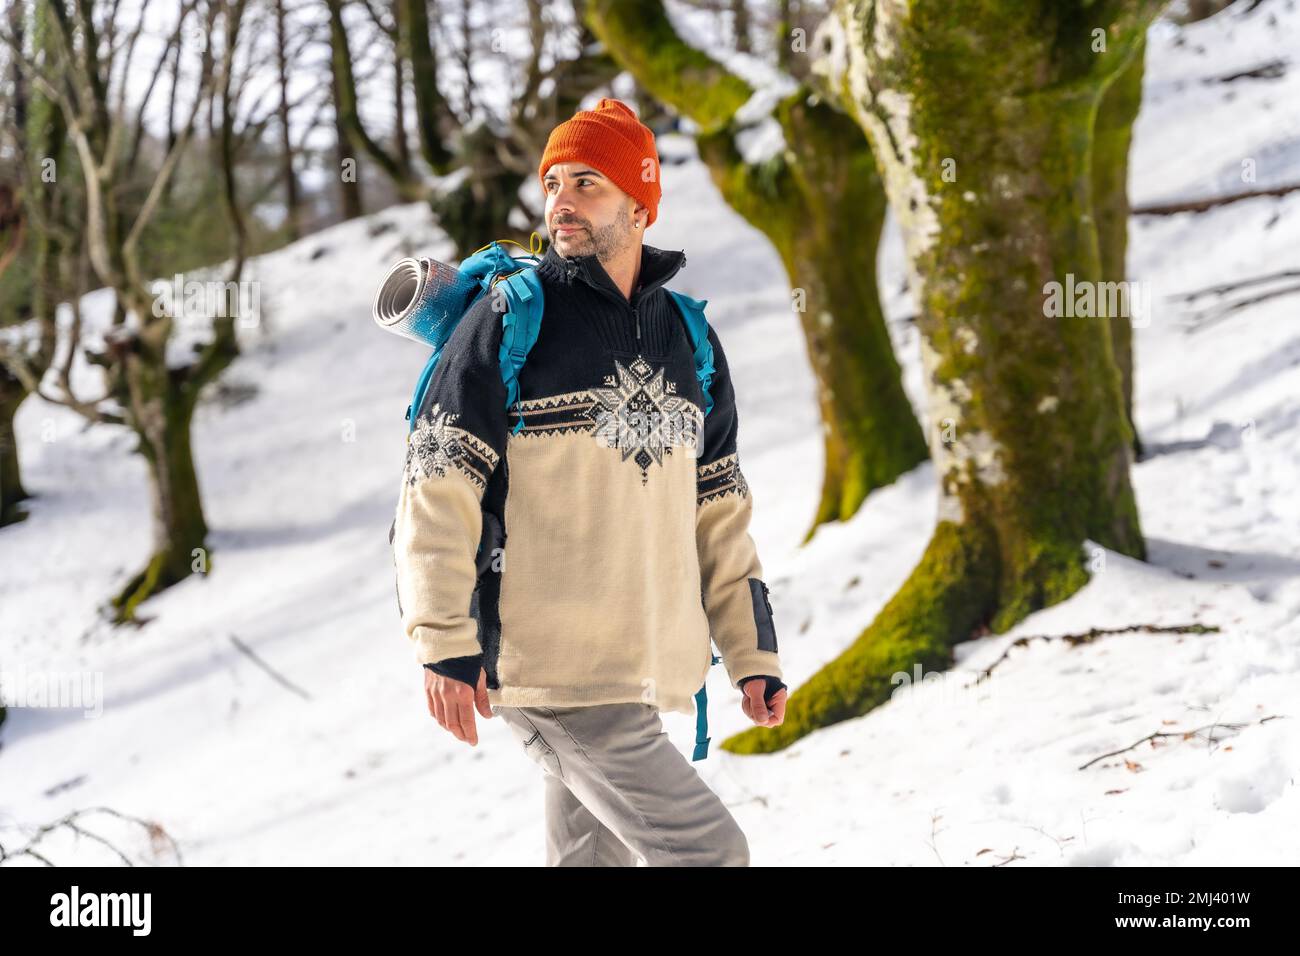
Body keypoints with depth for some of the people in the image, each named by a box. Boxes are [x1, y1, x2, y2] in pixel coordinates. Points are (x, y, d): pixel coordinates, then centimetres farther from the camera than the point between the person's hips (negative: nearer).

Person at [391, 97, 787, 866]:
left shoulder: (689, 338, 14)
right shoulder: (509, 321, -3)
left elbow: (720, 512, 18)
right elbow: (437, 491, -8)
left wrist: (753, 656, 13)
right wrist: (446, 645, -16)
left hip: (648, 672, 6)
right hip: (550, 665, -6)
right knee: (708, 851, -12)